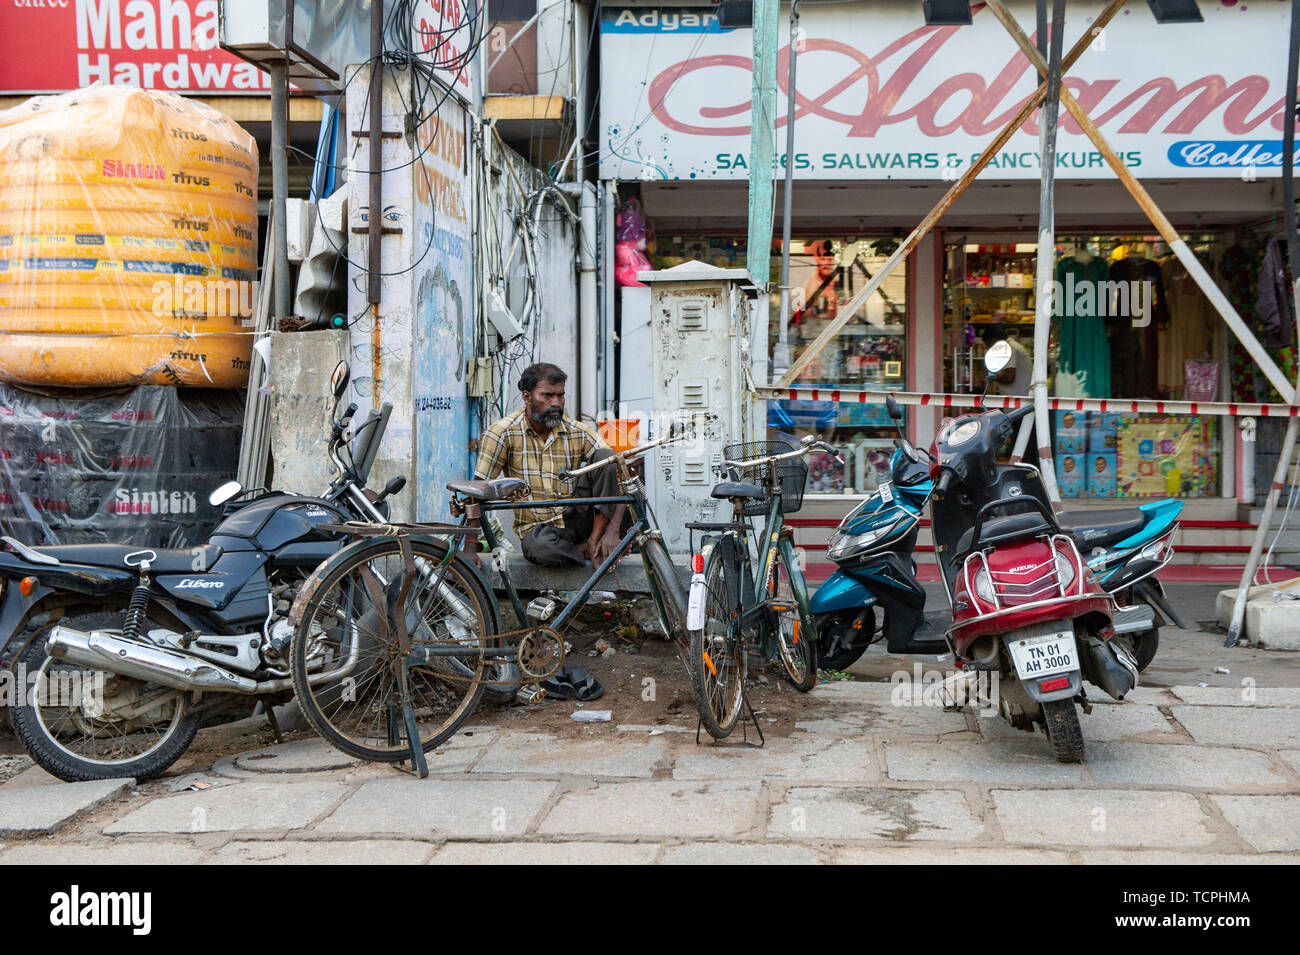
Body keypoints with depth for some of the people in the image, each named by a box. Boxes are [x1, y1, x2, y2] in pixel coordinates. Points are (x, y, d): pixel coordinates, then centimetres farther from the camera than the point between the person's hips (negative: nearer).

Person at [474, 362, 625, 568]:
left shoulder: (579, 433, -3)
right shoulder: (504, 433, -9)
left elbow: (619, 477, -8)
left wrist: (612, 533, -23)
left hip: (576, 519, 2)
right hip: (538, 527, -2)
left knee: (605, 457, -18)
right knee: (540, 548, -40)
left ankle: (595, 541, -15)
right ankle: (587, 550, -8)